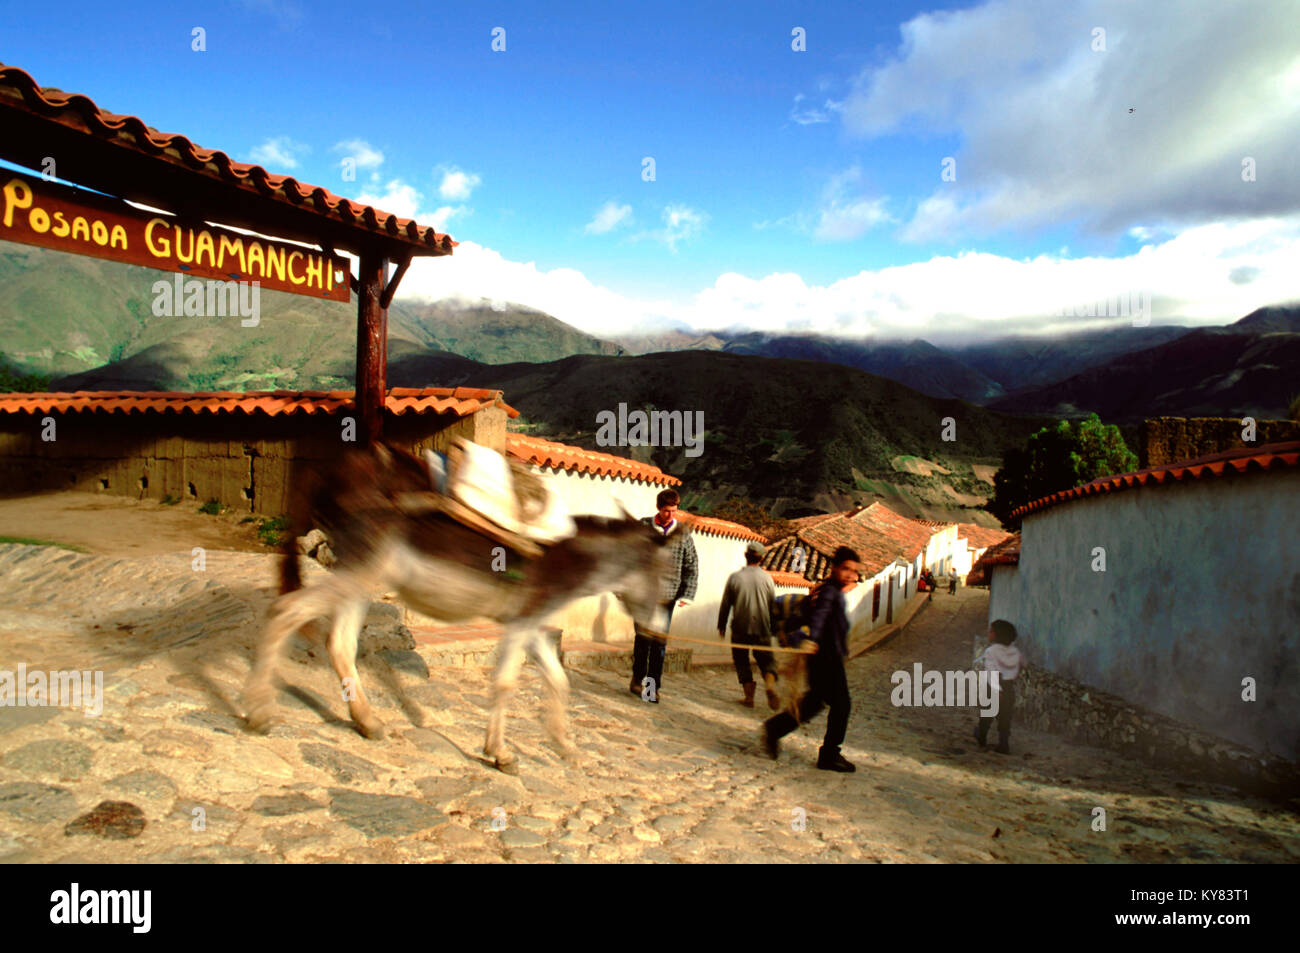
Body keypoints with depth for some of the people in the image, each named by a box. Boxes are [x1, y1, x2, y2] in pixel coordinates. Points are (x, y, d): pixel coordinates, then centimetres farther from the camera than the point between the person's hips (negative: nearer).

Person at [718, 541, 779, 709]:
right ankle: (770, 683, -18)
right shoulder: (767, 578, 1)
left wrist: (721, 626, 13)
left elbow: (725, 604, 2)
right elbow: (773, 605, 5)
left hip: (740, 628, -1)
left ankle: (749, 695, 4)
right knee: (766, 659, 9)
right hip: (762, 628, 1)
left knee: (741, 661, 11)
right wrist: (773, 627, 17)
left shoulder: (734, 577, -2)